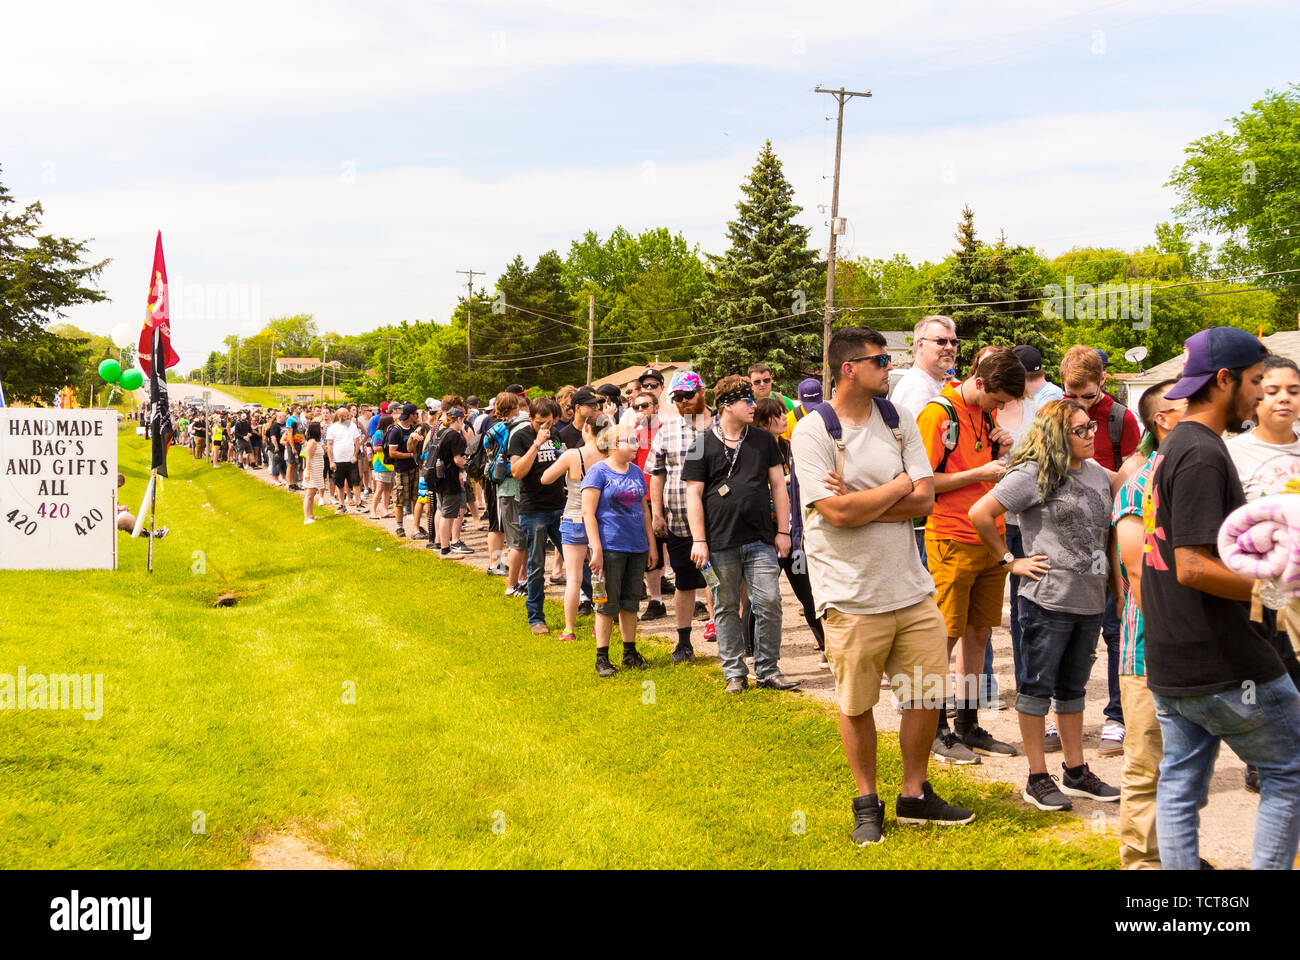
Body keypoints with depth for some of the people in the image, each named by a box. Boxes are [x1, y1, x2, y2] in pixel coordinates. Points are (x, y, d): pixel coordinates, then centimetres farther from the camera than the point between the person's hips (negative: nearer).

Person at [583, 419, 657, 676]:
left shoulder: (636, 472, 12)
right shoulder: (599, 471, -7)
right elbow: (588, 513, -11)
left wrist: (651, 543, 15)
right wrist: (596, 550, -16)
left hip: (636, 548, 6)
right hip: (610, 547, -6)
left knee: (631, 601, 12)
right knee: (608, 603, -1)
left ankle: (630, 652, 22)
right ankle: (602, 657, 7)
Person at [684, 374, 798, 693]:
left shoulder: (764, 440, 11)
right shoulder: (703, 445, 2)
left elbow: (778, 486, 12)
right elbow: (694, 495, 1)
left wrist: (782, 531, 6)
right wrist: (699, 540, -5)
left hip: (761, 540, 2)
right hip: (720, 542, -2)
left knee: (770, 602, -4)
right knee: (727, 607, 5)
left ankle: (768, 670, 9)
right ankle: (735, 673, 16)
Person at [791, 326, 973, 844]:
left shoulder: (899, 420, 6)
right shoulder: (812, 431, -11)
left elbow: (924, 499, -2)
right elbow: (836, 513, -19)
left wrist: (859, 504, -15)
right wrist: (899, 485, -7)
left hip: (910, 585, 5)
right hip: (851, 595, -5)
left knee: (927, 692, 10)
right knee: (856, 705, 7)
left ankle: (915, 795, 28)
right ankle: (866, 803, 26)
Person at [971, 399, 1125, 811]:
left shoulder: (1096, 472, 11)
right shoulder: (1033, 475, -11)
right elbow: (980, 514, -14)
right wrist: (1010, 560, -10)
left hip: (1090, 600, 7)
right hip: (1047, 600, -7)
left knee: (1073, 688, 16)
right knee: (1037, 687, 3)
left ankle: (1076, 772, 26)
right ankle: (1038, 778, 11)